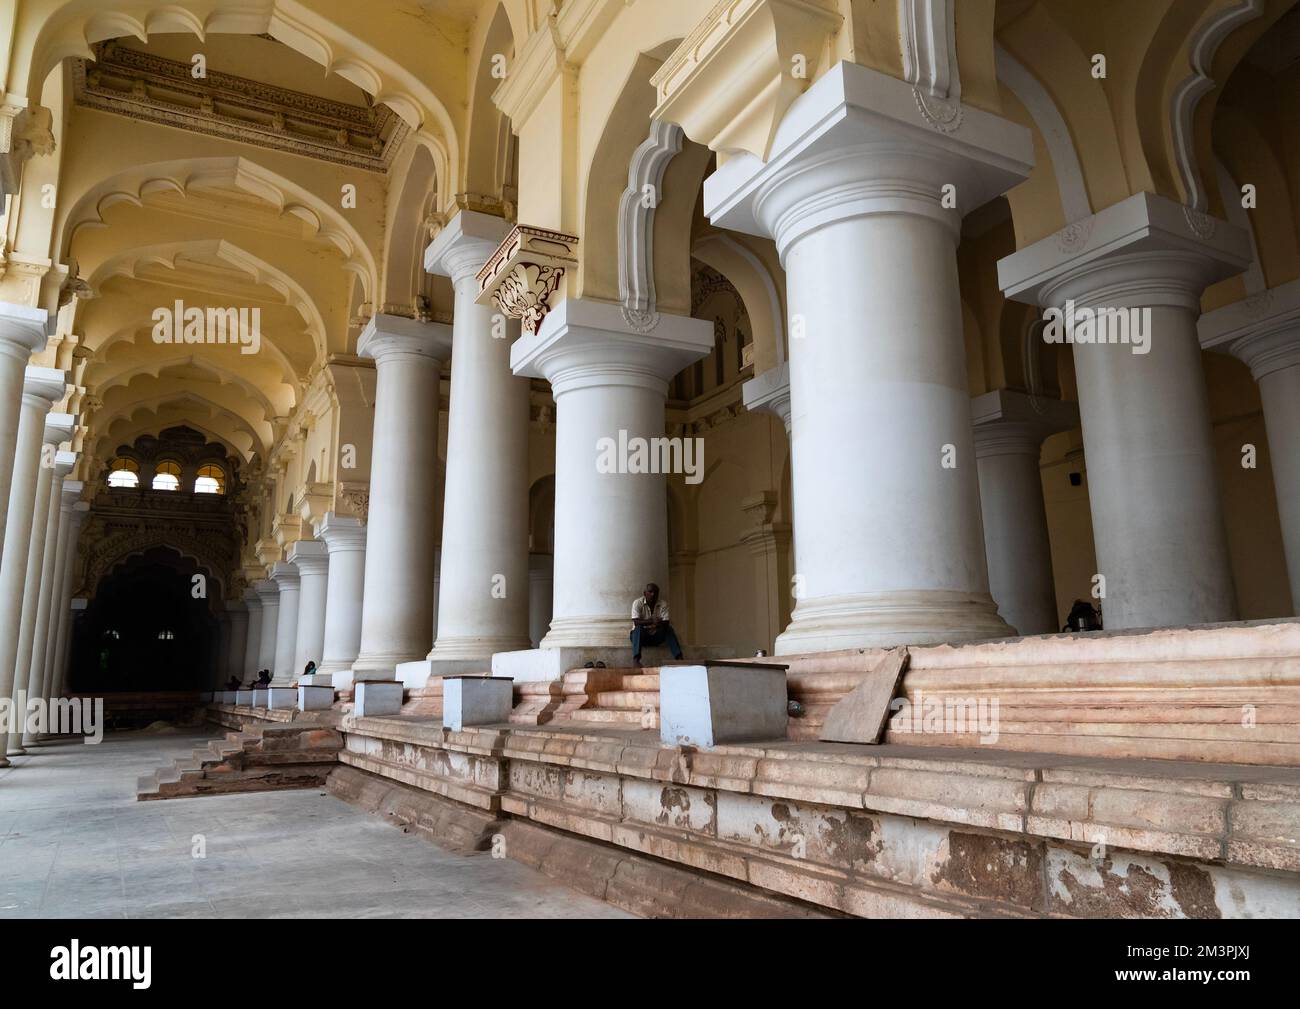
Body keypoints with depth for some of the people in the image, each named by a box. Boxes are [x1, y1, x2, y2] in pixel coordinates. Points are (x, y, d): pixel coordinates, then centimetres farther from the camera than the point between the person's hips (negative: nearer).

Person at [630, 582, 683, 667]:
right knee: (638, 628, -34)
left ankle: (679, 657, -30)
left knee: (669, 629, -22)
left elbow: (666, 623, -15)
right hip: (641, 635, -3)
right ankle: (636, 659, -48)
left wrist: (657, 624, -37)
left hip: (656, 636, 3)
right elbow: (636, 622, -23)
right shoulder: (637, 603, -12)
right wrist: (651, 621, -37)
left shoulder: (663, 604, -5)